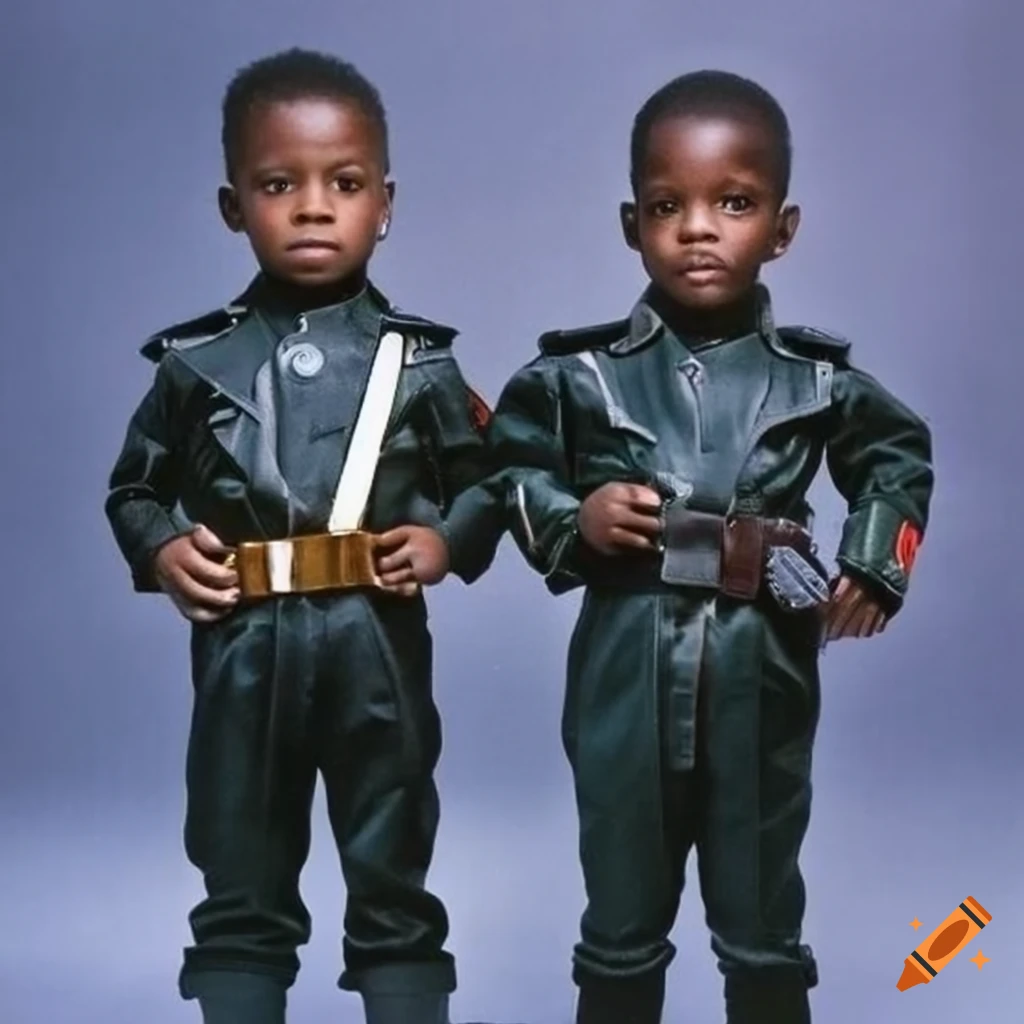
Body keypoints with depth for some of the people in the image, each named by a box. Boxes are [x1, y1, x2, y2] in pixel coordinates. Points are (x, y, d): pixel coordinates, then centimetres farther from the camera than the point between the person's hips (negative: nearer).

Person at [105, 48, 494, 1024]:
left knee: (394, 897, 12)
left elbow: (482, 483, 8)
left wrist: (447, 539, -11)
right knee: (240, 900, 13)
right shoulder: (195, 359, 1)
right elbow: (133, 487, 11)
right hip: (243, 654, 1)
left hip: (378, 652, -1)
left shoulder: (420, 360, 0)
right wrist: (160, 548, -8)